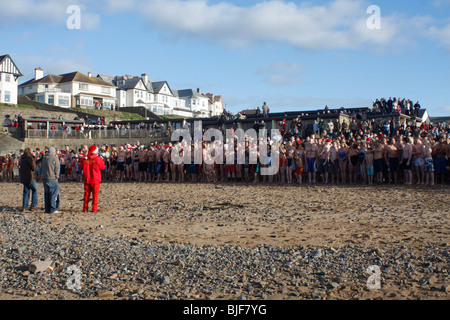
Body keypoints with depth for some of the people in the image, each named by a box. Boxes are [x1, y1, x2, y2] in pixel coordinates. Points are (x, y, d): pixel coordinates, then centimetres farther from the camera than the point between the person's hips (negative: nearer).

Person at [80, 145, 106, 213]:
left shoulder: (85, 159, -1)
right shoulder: (98, 159, -11)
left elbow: (82, 167, 10)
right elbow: (103, 167, 2)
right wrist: (102, 161, 13)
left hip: (87, 180, 3)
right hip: (95, 180, -3)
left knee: (86, 194, 10)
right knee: (95, 194, 2)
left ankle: (85, 208, 11)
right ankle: (94, 208, 0)